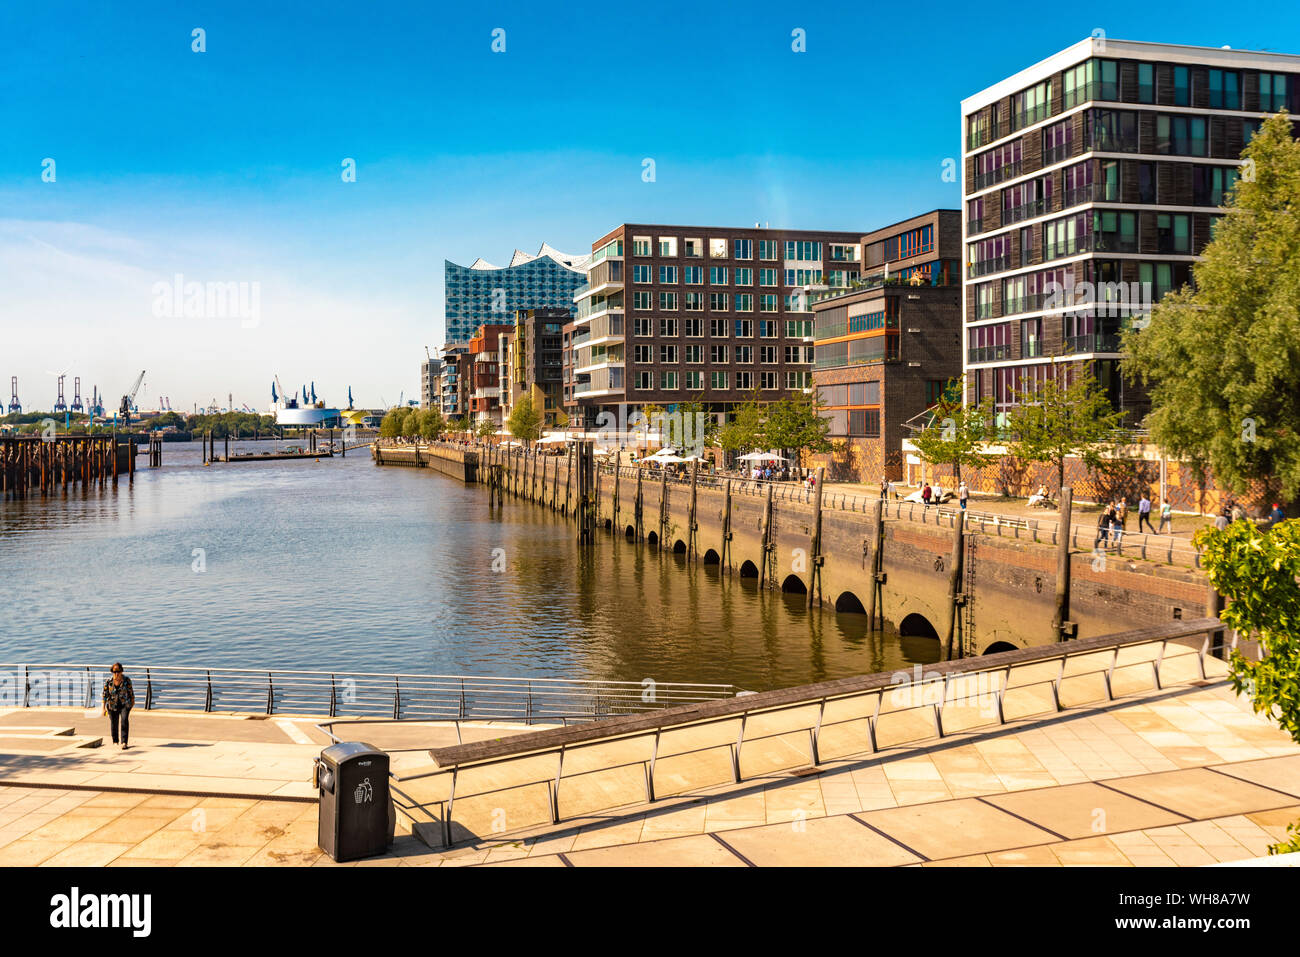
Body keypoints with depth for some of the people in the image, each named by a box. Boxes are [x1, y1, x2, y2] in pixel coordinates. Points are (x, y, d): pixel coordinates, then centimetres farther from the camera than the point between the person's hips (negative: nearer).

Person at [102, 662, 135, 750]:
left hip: (125, 704, -1)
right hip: (113, 705, 1)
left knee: (124, 720, -20)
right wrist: (104, 706, -3)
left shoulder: (126, 680, -11)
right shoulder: (108, 682, -12)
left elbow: (130, 691, 3)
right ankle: (115, 741, 34)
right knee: (114, 723, 10)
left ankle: (124, 742, -20)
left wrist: (133, 701, 15)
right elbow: (105, 694, -4)